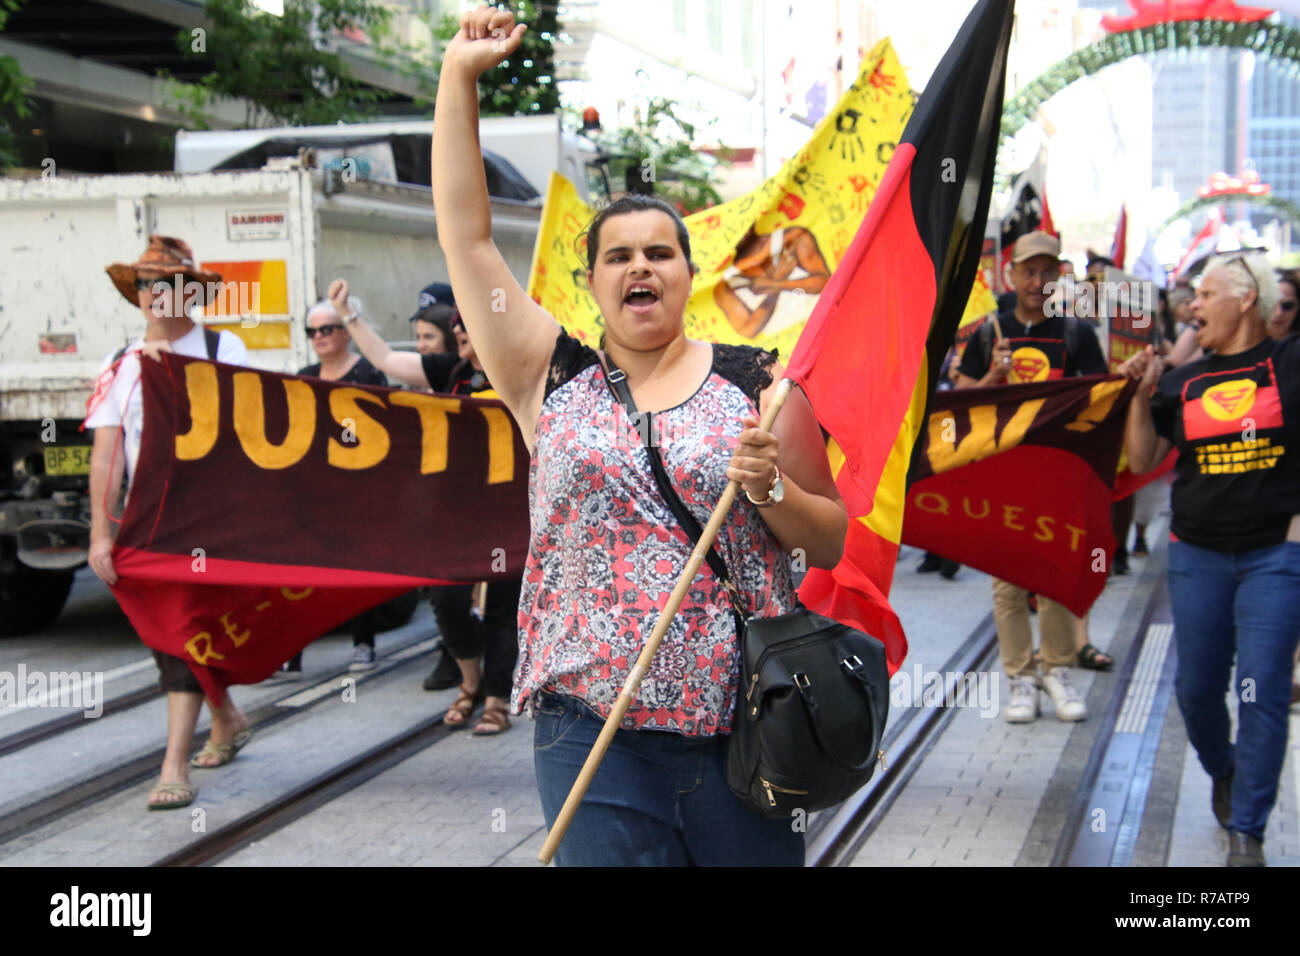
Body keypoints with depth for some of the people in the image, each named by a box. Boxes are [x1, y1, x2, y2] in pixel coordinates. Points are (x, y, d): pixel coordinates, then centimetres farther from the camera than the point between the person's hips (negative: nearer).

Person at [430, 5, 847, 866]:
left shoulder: (755, 381, 5)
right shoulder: (553, 379, 7)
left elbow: (830, 543, 7)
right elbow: (467, 237, 3)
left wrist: (770, 487, -14)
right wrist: (460, 76, 0)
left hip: (741, 722, 0)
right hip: (593, 726, 0)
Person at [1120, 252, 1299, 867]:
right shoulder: (1183, 383, 10)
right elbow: (1142, 460, 9)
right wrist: (1141, 395, -1)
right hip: (1198, 555, 4)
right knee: (1196, 686, 8)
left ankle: (1246, 830, 1)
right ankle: (1222, 772, 37)